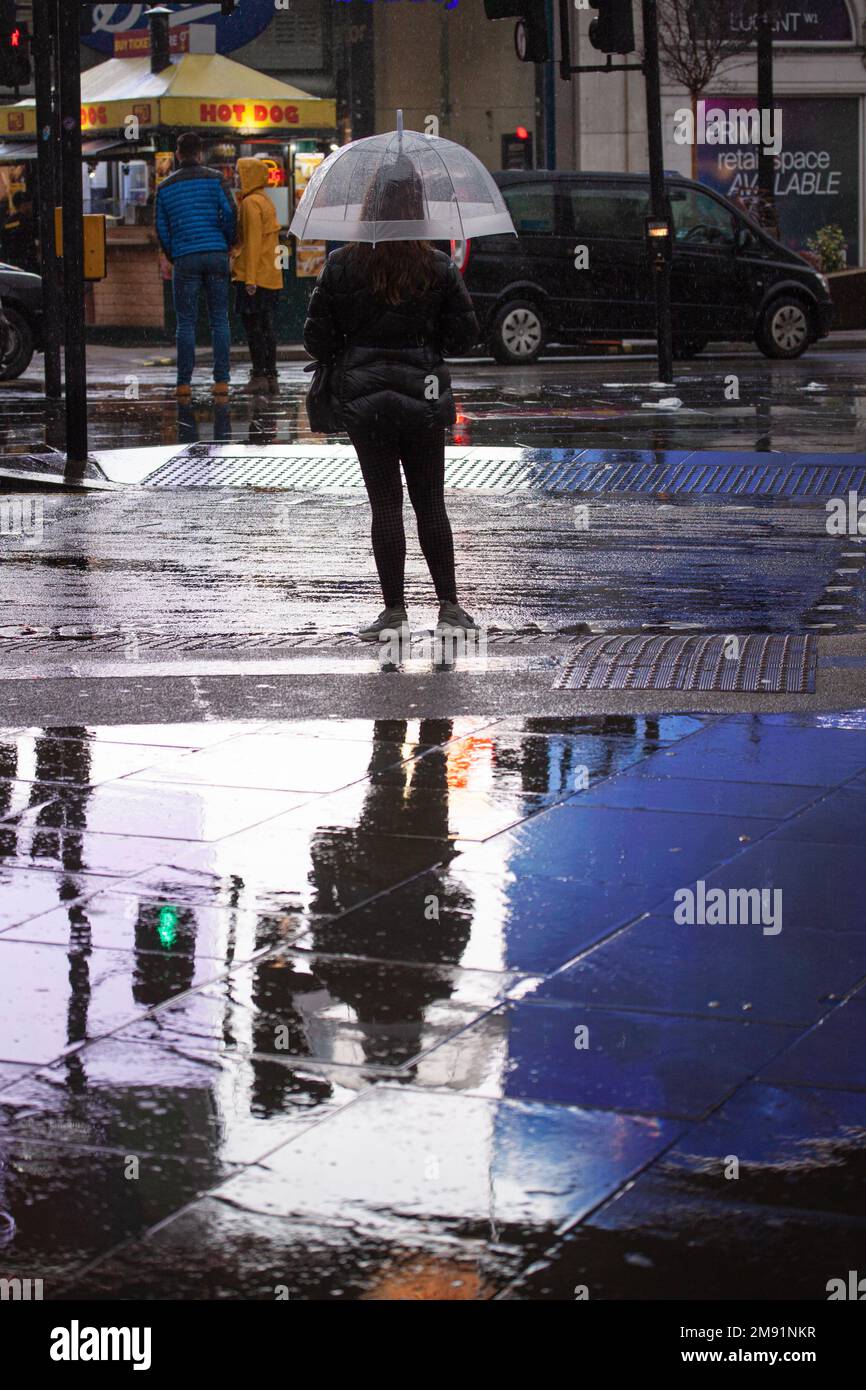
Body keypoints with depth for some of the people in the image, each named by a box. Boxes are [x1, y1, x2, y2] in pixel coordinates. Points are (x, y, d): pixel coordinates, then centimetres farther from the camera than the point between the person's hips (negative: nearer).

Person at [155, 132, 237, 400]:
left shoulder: (165, 187, 8)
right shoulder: (214, 179, 3)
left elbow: (161, 227, 7)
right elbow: (230, 212, -5)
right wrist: (229, 244, 9)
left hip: (184, 259, 0)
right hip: (216, 255, 0)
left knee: (185, 323, 3)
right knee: (219, 320, 4)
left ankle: (184, 382, -1)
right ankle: (221, 380, 1)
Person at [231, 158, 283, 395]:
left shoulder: (250, 203, -12)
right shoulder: (266, 202, 17)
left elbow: (253, 242, -17)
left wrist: (250, 278, -19)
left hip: (254, 275, -9)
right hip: (270, 275, 9)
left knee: (251, 324, -5)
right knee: (266, 326, 10)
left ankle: (259, 375, -7)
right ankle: (271, 376, 10)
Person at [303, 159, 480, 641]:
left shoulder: (341, 266, -7)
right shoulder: (439, 268, -6)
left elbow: (317, 339, -5)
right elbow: (464, 335, -2)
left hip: (364, 399, -1)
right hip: (423, 395, 1)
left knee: (385, 504, 5)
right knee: (431, 503, 11)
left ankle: (395, 610, 6)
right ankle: (449, 606, 12)